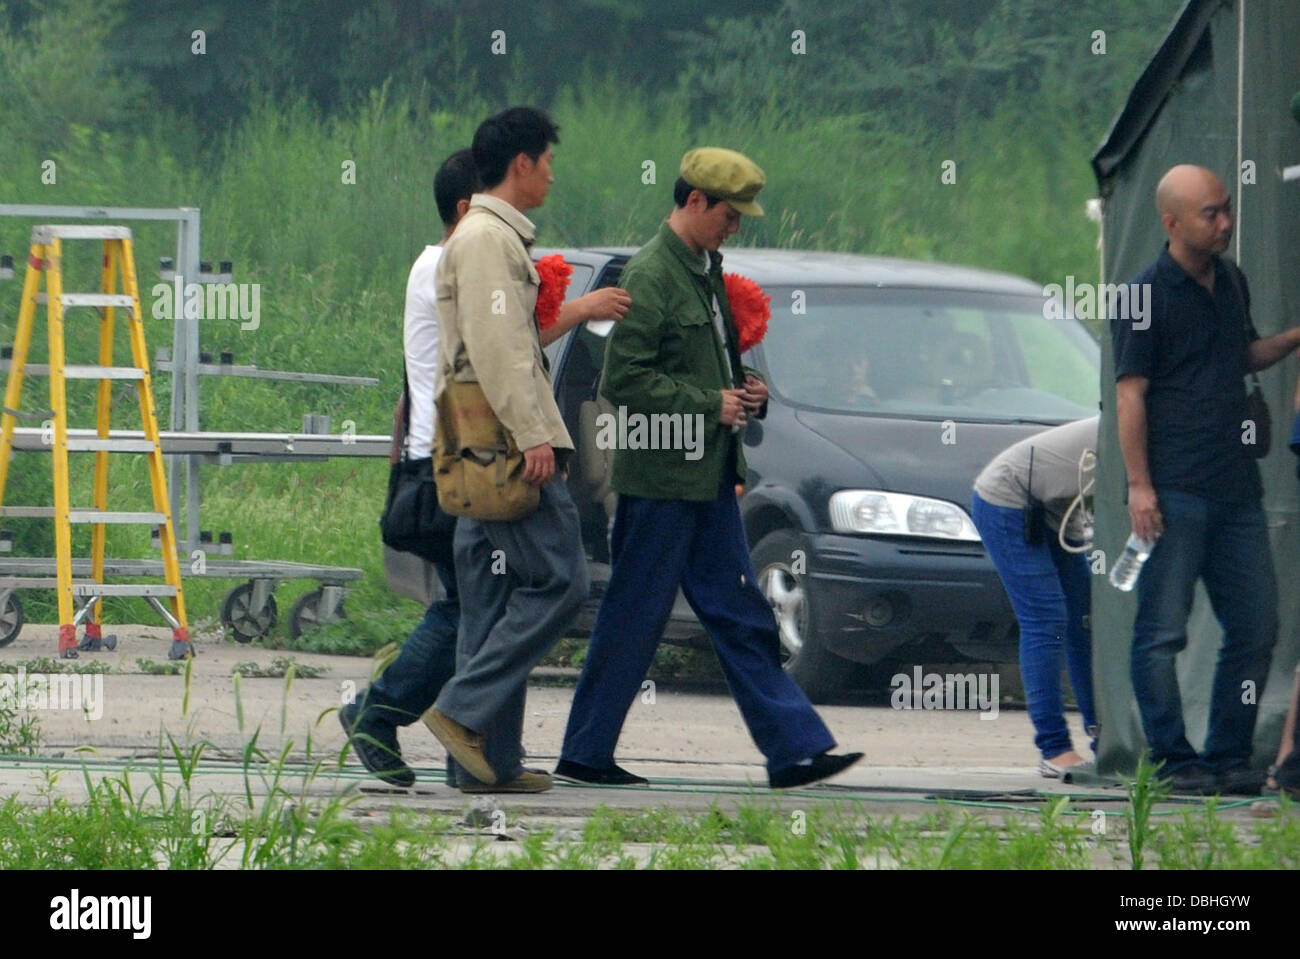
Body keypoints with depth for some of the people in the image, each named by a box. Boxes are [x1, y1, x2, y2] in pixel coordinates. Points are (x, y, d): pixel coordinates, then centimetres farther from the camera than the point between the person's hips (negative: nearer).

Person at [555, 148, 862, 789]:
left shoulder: (706, 271, 15)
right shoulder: (651, 274, -14)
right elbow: (623, 380, -20)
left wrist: (743, 388, 8)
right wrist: (710, 405, -17)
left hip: (708, 479, 9)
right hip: (661, 477, -9)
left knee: (740, 618, 7)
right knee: (634, 621, -2)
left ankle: (795, 748, 5)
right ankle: (585, 755, 7)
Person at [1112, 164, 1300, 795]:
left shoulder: (1231, 283, 14)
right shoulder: (1146, 297, -8)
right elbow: (1130, 393, -10)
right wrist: (1138, 485, -14)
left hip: (1237, 488, 7)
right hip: (1175, 492, -7)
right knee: (1162, 632, -2)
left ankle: (1229, 757, 16)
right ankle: (1173, 760, 3)